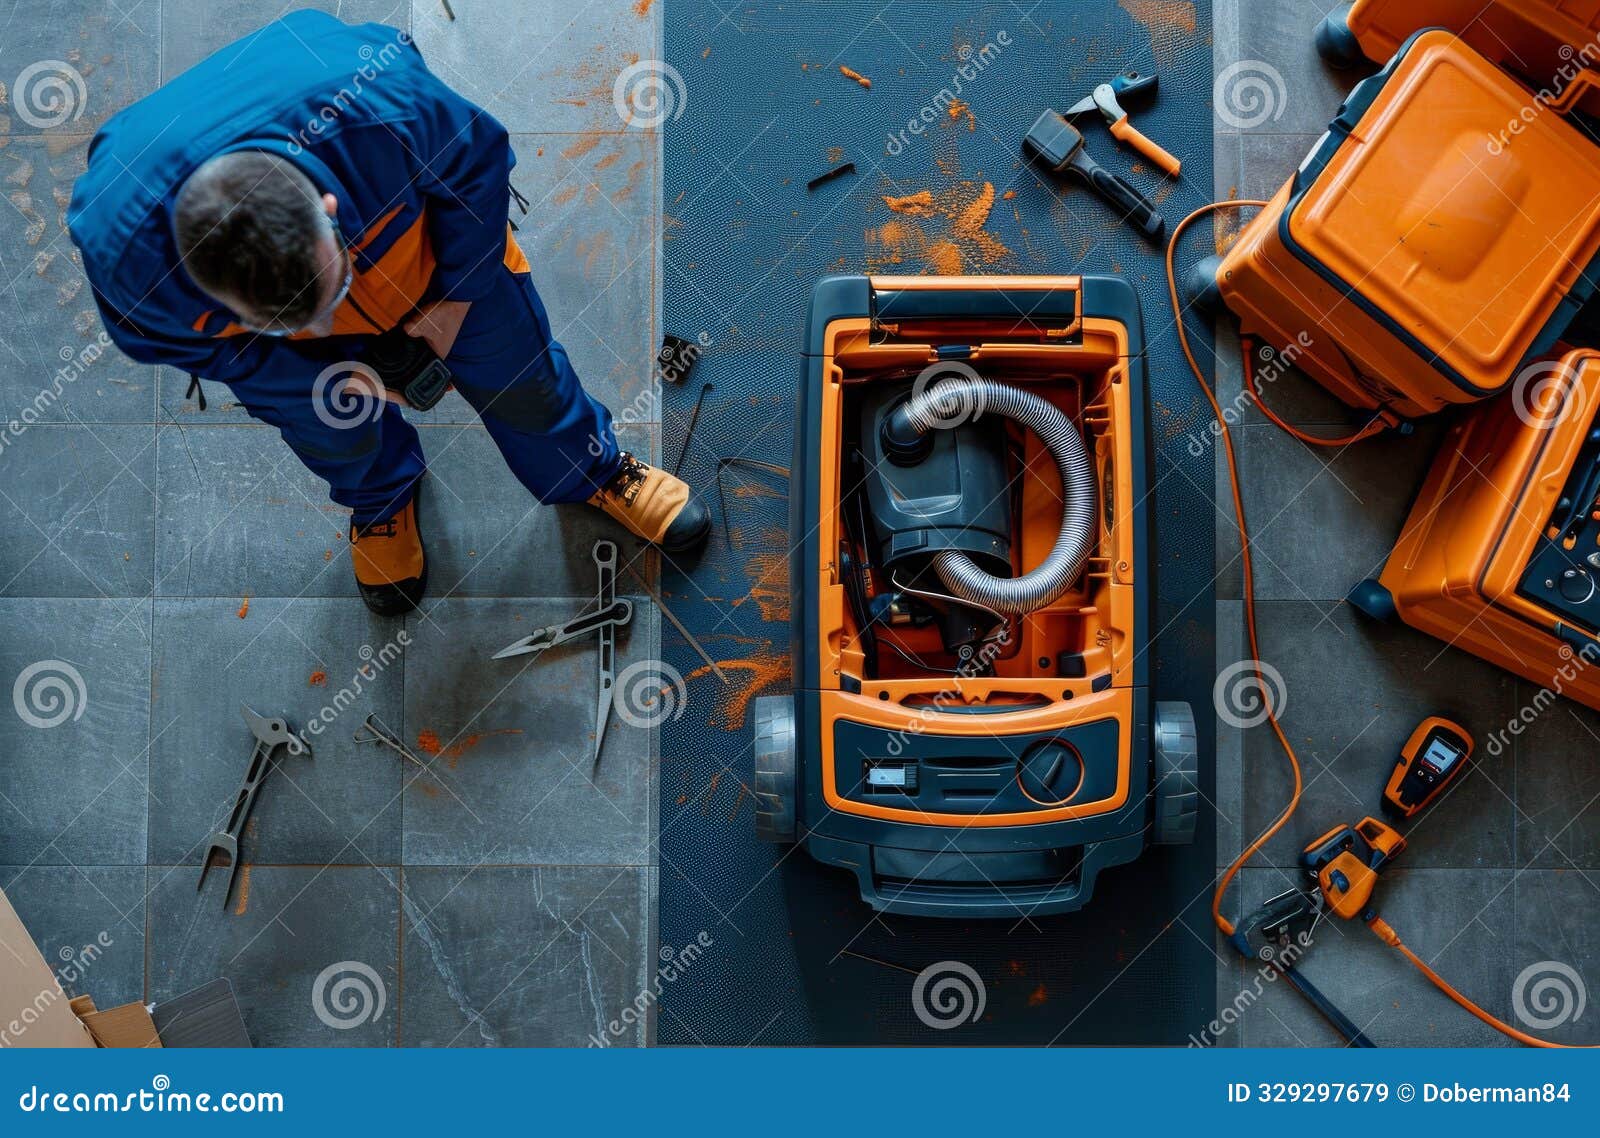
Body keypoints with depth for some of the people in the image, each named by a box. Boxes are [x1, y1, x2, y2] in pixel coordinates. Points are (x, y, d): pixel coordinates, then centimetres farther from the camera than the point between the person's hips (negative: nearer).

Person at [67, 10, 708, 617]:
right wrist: (324, 378, -14)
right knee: (335, 435, 13)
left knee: (515, 371, 13)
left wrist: (459, 294, -10)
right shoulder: (123, 251, -40)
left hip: (420, 239, 0)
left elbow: (480, 156, -21)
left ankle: (596, 469, 45)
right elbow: (188, 346, -15)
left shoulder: (382, 110, -46)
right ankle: (381, 499, 53)